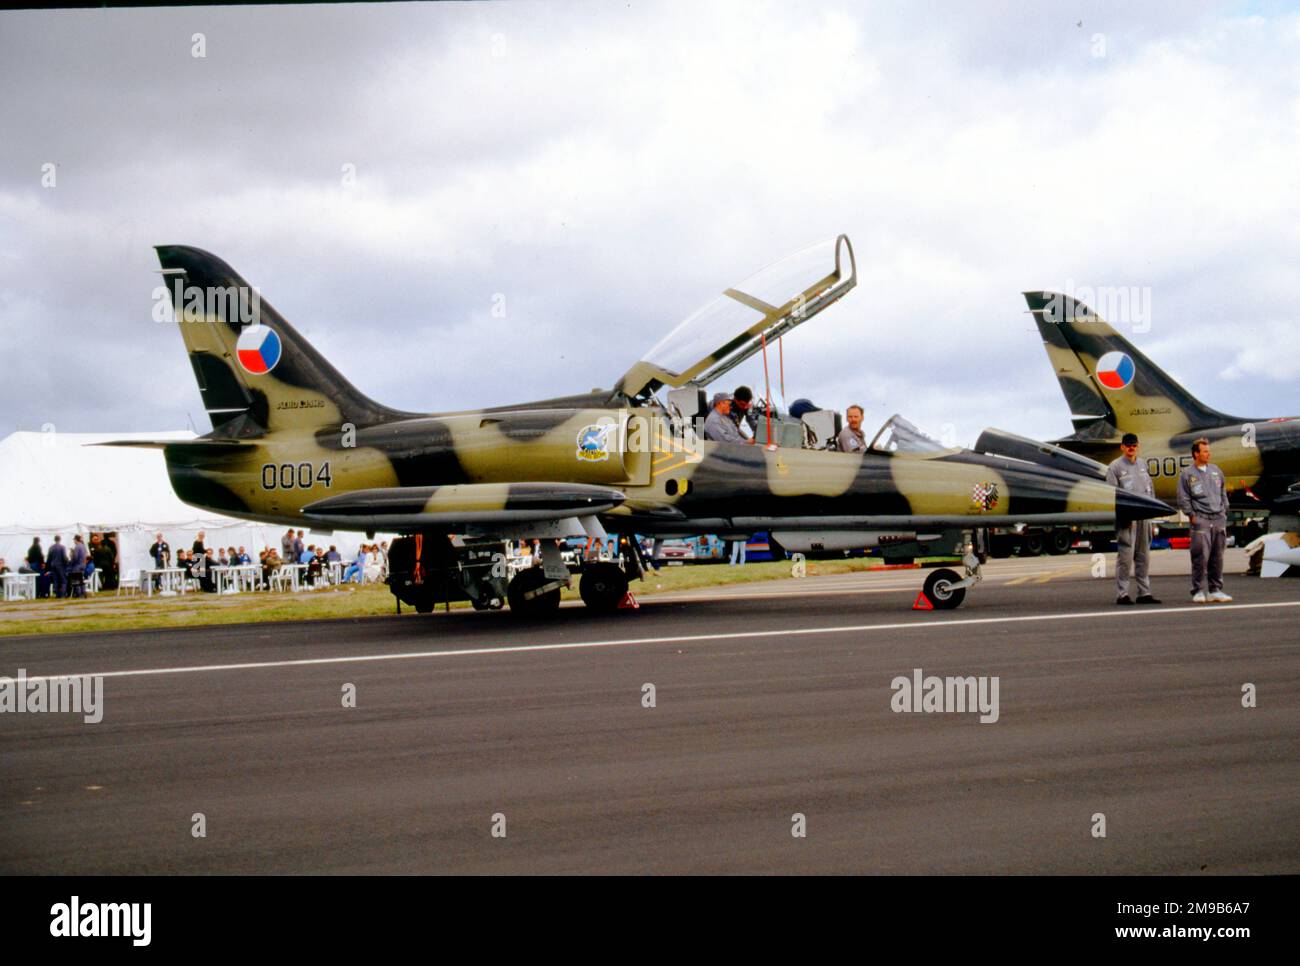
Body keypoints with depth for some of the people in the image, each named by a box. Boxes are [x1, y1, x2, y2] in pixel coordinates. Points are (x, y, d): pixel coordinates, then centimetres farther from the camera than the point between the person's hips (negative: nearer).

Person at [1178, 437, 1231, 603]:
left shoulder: (1216, 471, 15)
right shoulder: (1187, 474, 0)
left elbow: (1223, 493, 22)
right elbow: (1183, 499, -1)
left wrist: (1224, 511, 14)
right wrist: (1192, 515, -6)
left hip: (1219, 520, 5)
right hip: (1201, 521, -5)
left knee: (1217, 558, 6)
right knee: (1201, 557, -10)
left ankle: (1215, 590, 13)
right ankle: (1199, 591, -4)